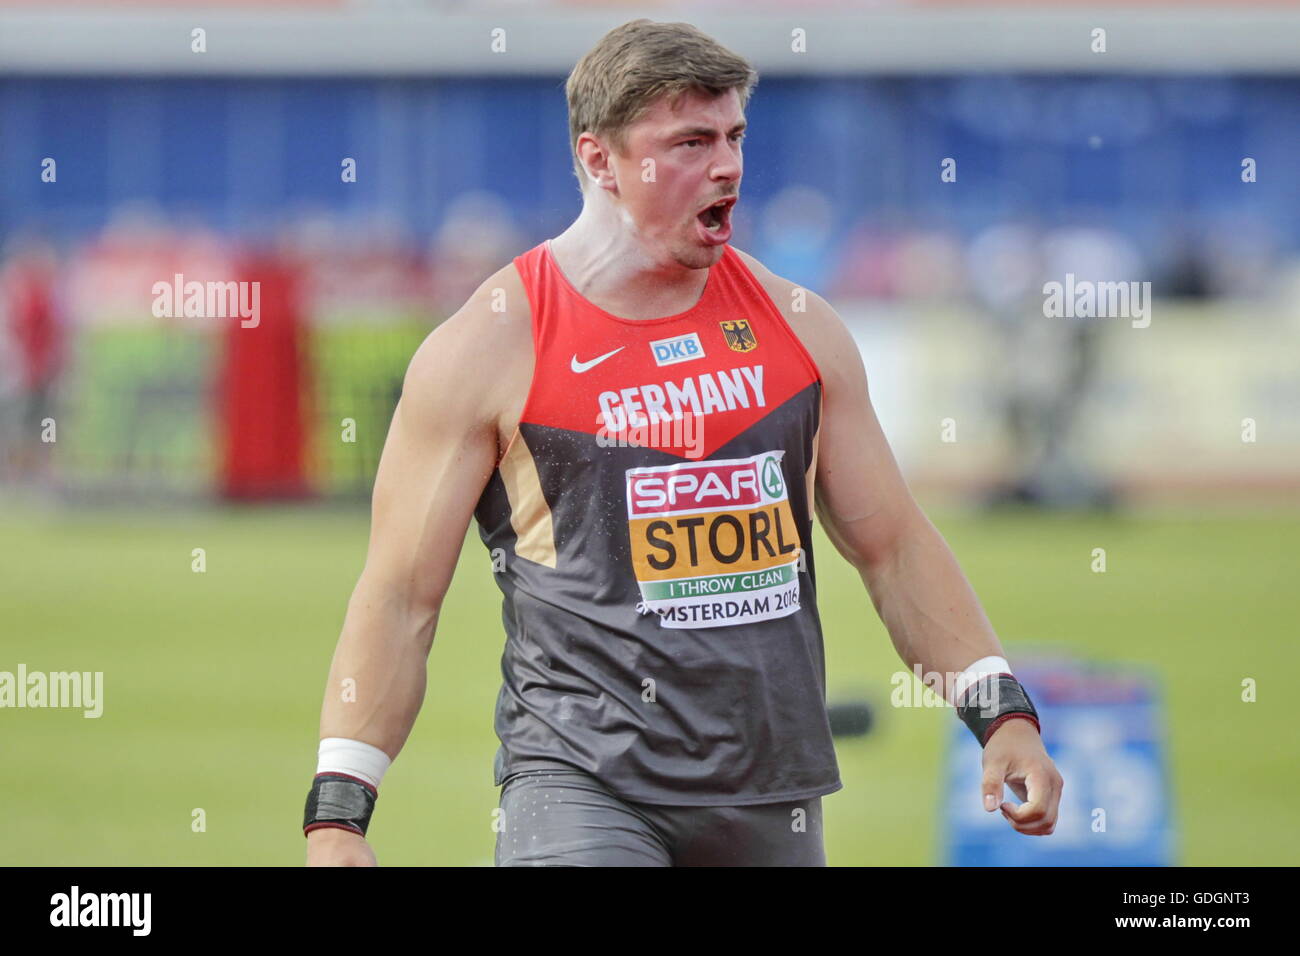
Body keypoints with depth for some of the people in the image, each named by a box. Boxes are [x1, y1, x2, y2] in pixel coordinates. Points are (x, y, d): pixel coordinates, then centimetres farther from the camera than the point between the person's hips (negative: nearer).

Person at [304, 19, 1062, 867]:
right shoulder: (488, 347, -4)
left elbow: (894, 545, 15)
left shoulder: (799, 327, 9)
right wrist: (338, 815, -11)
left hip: (772, 797, 5)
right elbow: (400, 597, -4)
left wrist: (1003, 712, 4)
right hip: (581, 786, -5)